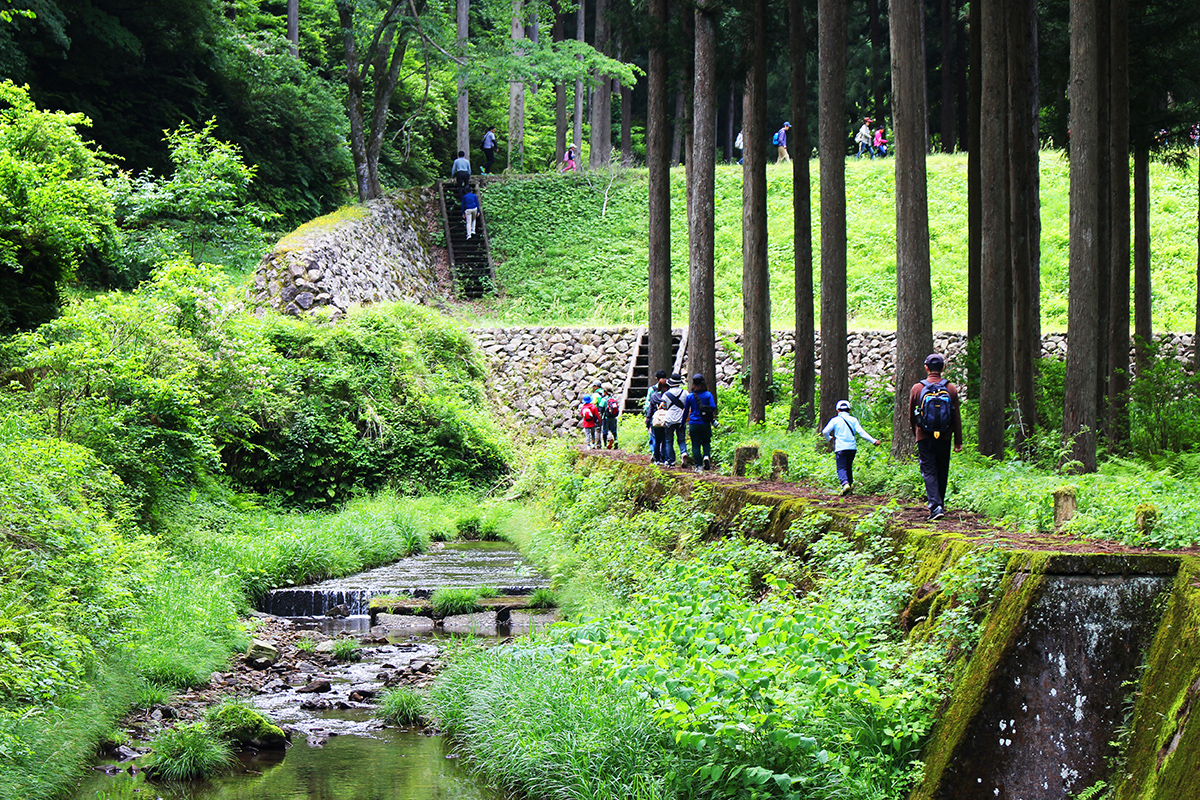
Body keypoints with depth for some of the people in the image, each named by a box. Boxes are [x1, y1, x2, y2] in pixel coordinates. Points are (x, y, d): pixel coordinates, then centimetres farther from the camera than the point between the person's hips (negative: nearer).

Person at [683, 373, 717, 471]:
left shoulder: (690, 396, 0)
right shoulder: (708, 395, -3)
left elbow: (685, 411, 7)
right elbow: (713, 407, -14)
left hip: (693, 423, 0)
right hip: (705, 423, 0)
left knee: (695, 445, 5)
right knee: (706, 442, 15)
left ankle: (699, 465, 1)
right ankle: (706, 456, -12)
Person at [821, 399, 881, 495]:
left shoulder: (835, 420, 1)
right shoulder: (853, 420, 7)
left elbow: (825, 432, -4)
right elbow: (861, 432, -1)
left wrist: (829, 439, 18)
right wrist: (873, 440, 0)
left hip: (840, 448, -4)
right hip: (852, 447, 4)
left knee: (841, 468, -9)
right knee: (849, 467, 20)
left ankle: (845, 483, -32)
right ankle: (850, 483, 24)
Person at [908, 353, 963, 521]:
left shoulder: (917, 389, -3)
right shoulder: (951, 389, -1)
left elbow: (911, 416, 6)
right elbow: (957, 418, 1)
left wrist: (916, 433, 23)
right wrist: (958, 441, 7)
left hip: (924, 437, -1)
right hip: (944, 438, 2)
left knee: (929, 472, -2)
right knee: (942, 473, 14)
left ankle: (935, 506, -18)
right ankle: (940, 505, 23)